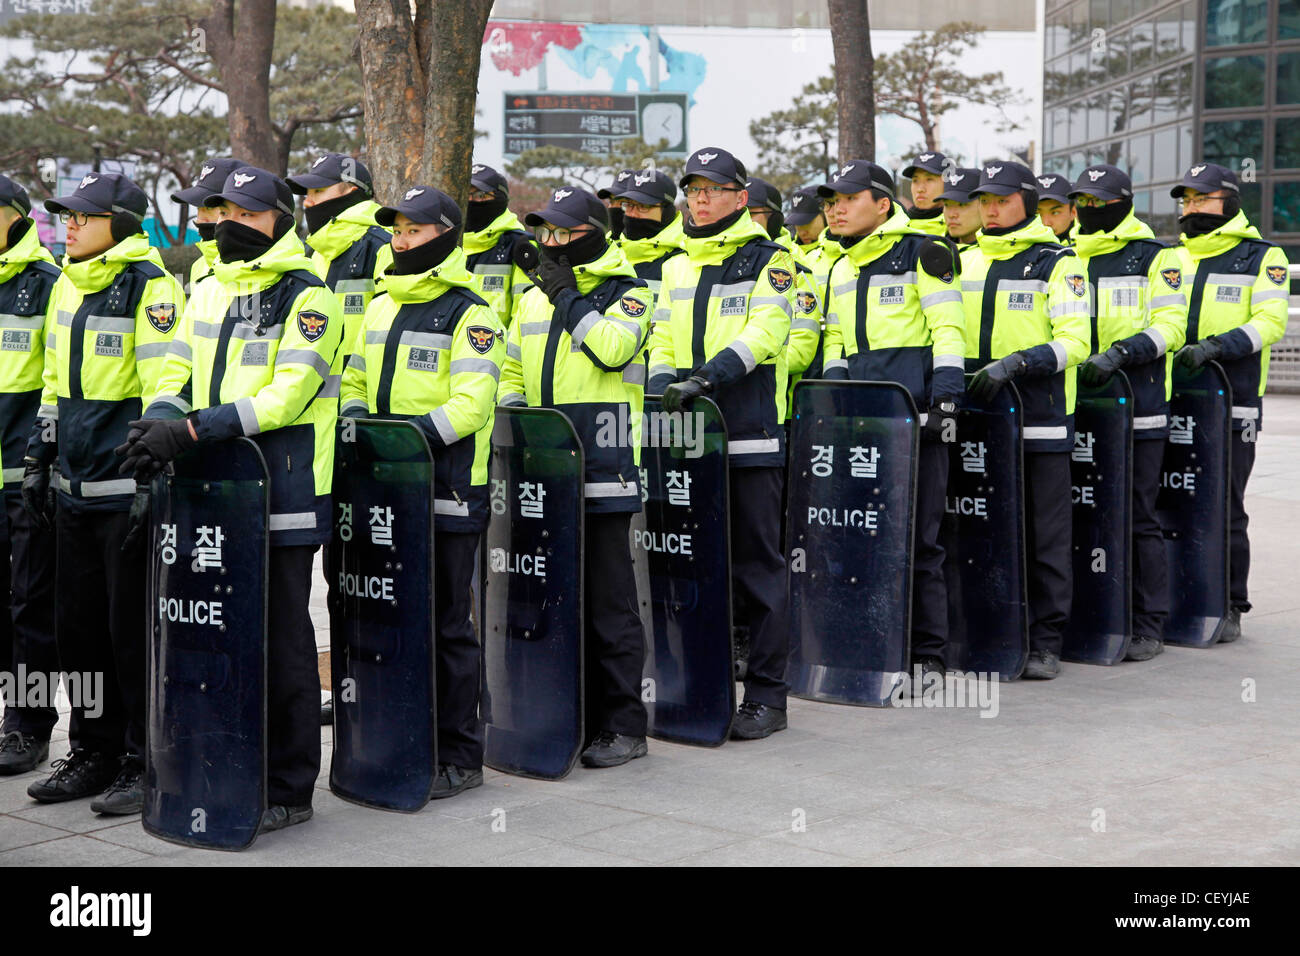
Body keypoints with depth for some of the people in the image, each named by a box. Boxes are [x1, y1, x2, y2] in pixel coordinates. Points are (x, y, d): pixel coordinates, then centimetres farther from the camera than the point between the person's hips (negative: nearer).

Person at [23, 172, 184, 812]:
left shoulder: (149, 287, -10)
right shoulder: (67, 286, 14)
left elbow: (165, 391, -16)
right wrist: (36, 463, 19)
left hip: (127, 488, -8)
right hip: (77, 491, 8)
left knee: (133, 627, -1)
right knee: (79, 622, 12)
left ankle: (146, 762, 10)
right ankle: (94, 754, 24)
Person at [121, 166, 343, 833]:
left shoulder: (307, 297, -7)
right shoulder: (208, 293, 15)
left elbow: (288, 394, -17)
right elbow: (177, 374, 14)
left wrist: (193, 428, -24)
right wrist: (158, 423, -8)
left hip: (280, 494, -6)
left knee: (281, 640, 0)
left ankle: (289, 789, 9)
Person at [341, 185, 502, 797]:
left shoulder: (470, 314, -6)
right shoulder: (380, 308, 16)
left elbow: (470, 405, -15)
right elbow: (356, 383, 23)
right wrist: (356, 423, 2)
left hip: (447, 493, -7)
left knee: (445, 624, -1)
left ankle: (458, 756, 8)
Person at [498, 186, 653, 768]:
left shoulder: (627, 293, 0)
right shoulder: (533, 299, 17)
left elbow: (613, 348, -19)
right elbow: (512, 372, 24)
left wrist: (567, 295, -10)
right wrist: (512, 413, 6)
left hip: (602, 466, -6)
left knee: (608, 597, -3)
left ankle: (622, 725, 4)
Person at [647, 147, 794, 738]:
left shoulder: (767, 260, 1)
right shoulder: (676, 269, 17)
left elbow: (764, 331, -12)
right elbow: (663, 343, 16)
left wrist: (706, 377, -23)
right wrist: (666, 384, -5)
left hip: (751, 432, -5)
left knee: (757, 561, -2)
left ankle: (766, 694, 4)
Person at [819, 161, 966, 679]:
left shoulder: (921, 253, -1)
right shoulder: (840, 270, 19)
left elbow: (949, 329, -6)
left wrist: (944, 399, -14)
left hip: (915, 416, -6)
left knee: (919, 536, -3)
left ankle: (927, 652, 5)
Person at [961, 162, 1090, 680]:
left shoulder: (1057, 263, -2)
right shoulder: (966, 262, 14)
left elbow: (1074, 342, -11)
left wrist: (1015, 363, -23)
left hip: (1040, 420, -5)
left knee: (1044, 537, 0)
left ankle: (1046, 643, 7)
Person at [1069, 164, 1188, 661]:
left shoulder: (1155, 257, 2)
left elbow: (1171, 325, -7)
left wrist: (1120, 352, -20)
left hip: (1138, 406, -5)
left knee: (1138, 518, -1)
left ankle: (1148, 626, 7)